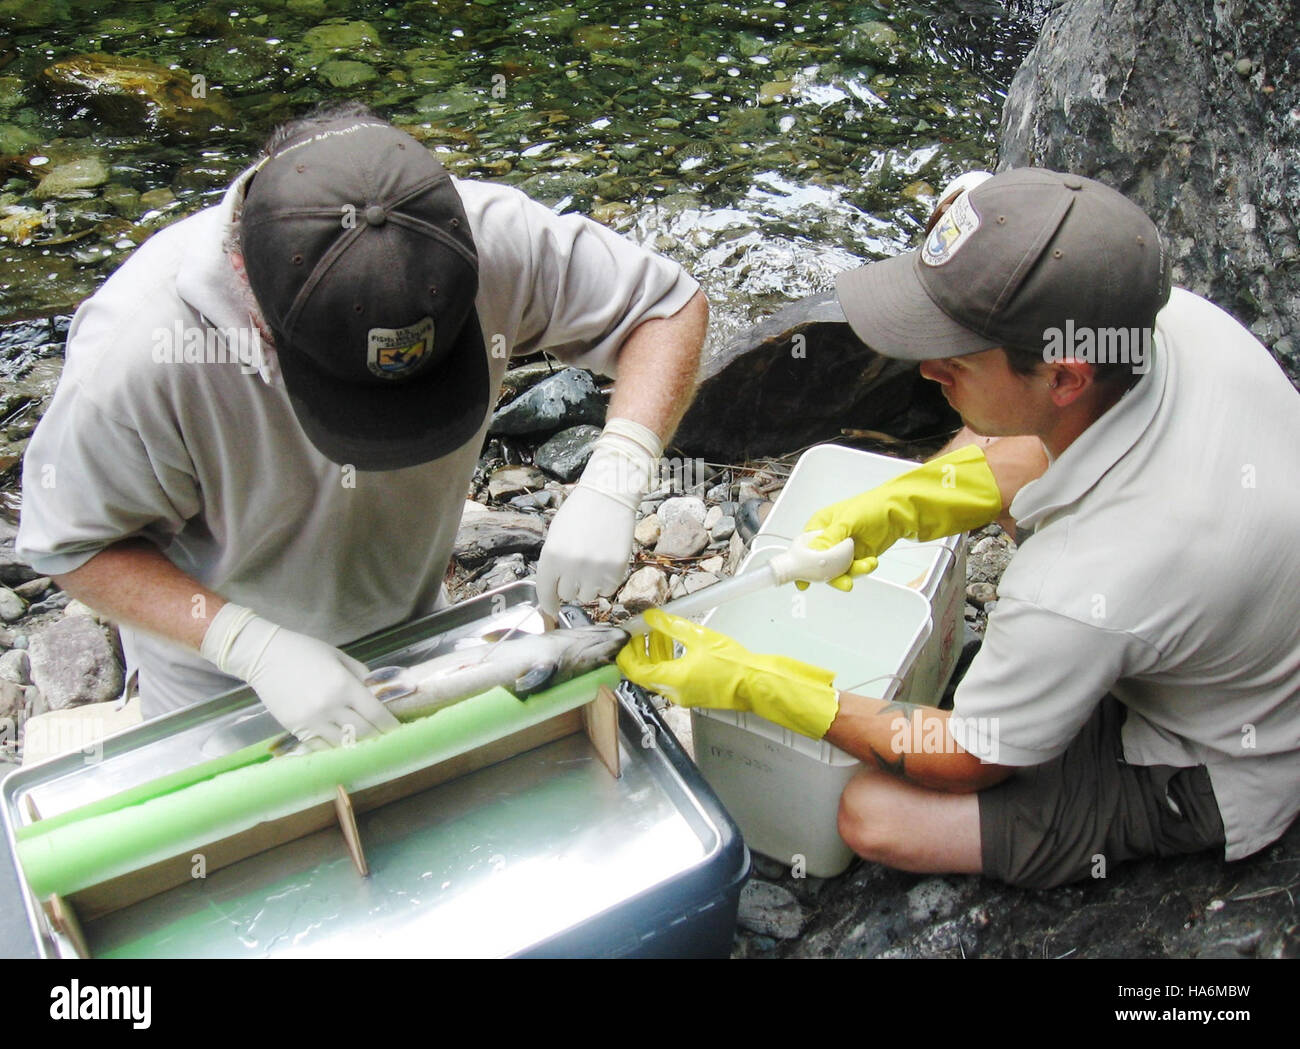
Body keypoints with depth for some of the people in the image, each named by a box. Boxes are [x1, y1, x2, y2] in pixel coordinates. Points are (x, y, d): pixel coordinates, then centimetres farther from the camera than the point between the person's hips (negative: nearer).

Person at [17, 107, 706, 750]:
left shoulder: (489, 240, -34)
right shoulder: (136, 348, -38)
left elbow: (671, 306, -20)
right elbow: (75, 544, -22)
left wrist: (609, 484, -36)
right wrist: (254, 646, -36)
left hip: (412, 629, 3)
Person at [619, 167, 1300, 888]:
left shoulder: (1085, 598, -43)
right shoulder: (1176, 317, -24)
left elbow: (967, 762, -22)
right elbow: (1047, 447, 1)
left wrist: (750, 682, -19)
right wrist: (899, 507, -10)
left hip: (1211, 775, -7)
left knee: (875, 816, -13)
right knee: (980, 437, 7)